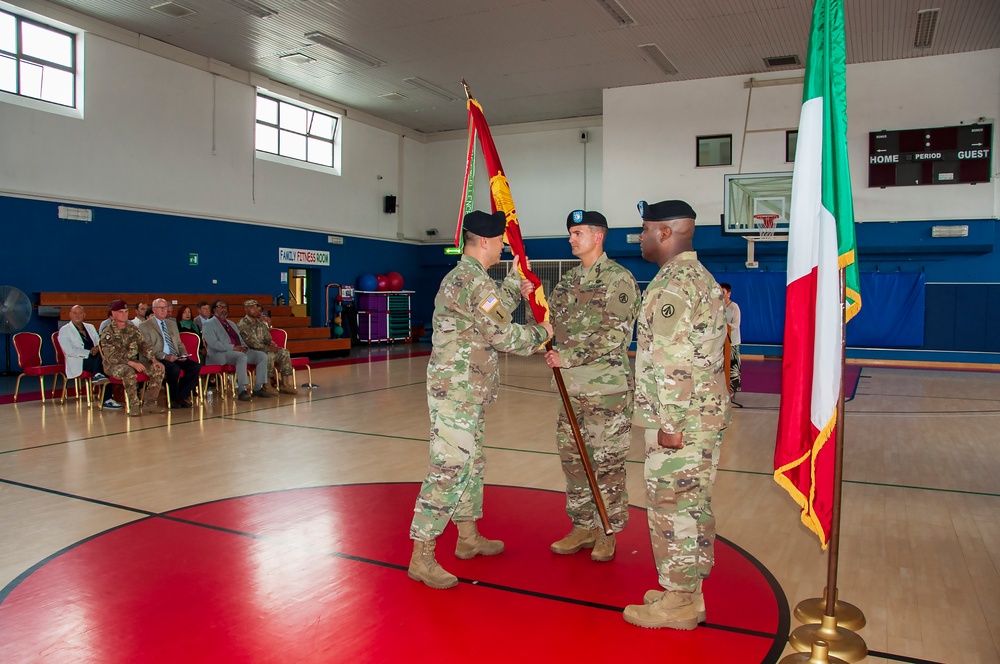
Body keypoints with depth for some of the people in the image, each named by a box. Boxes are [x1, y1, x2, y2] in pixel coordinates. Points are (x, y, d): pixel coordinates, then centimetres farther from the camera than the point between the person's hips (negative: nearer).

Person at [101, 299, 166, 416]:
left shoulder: (133, 329, 10)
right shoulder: (108, 333, -8)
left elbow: (143, 345, 8)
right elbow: (111, 357, -17)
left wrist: (154, 359, -10)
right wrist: (131, 363, -27)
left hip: (134, 362, 6)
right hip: (114, 365, -6)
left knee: (158, 369, -16)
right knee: (129, 372, -39)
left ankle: (149, 403, -12)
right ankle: (134, 405, -26)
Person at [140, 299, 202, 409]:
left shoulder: (172, 324, 24)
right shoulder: (145, 326, 3)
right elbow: (148, 348, -8)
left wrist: (183, 353, 2)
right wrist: (165, 356, -21)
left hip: (176, 357, 6)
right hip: (158, 359, -6)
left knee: (196, 366, -19)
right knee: (174, 368, -35)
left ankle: (182, 396, -10)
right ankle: (174, 399, -12)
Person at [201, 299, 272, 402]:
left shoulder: (231, 324, 29)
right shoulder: (209, 324, 3)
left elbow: (240, 339, 25)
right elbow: (213, 344, -11)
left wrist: (243, 347, -1)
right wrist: (233, 347, -18)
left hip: (239, 350, 8)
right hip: (220, 354, -8)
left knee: (262, 356, -12)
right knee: (242, 357, -38)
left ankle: (258, 388, -14)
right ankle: (242, 390, -39)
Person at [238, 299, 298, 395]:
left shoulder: (261, 322, 16)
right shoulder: (242, 324, -6)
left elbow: (267, 338, 15)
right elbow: (250, 342, -17)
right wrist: (268, 348, -24)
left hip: (264, 349, 7)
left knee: (284, 352, -15)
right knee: (269, 354, -34)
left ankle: (285, 384, -18)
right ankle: (267, 386, -27)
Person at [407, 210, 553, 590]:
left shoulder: (460, 276, 17)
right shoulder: (475, 281, -17)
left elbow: (496, 312, 26)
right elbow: (503, 335, -16)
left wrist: (516, 278, 30)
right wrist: (540, 334, 1)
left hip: (464, 391, 11)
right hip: (456, 391, -11)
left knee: (471, 462, 19)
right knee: (449, 468, -9)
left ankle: (468, 538, 32)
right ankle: (422, 558, -2)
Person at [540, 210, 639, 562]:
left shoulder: (619, 279, -8)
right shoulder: (568, 281, 13)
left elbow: (614, 336, -16)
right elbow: (549, 325, 16)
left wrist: (567, 357, -16)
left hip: (606, 387, -7)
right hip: (570, 386, 7)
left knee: (606, 461, 3)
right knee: (572, 458, 13)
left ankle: (607, 533, 18)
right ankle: (583, 527, 27)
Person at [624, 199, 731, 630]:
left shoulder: (672, 283, -17)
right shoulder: (700, 276, 15)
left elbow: (672, 361, -23)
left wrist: (669, 424, -20)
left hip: (680, 419, -10)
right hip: (704, 414, 10)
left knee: (671, 506, 1)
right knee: (692, 504, 16)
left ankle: (677, 603, 13)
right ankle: (688, 594, 28)